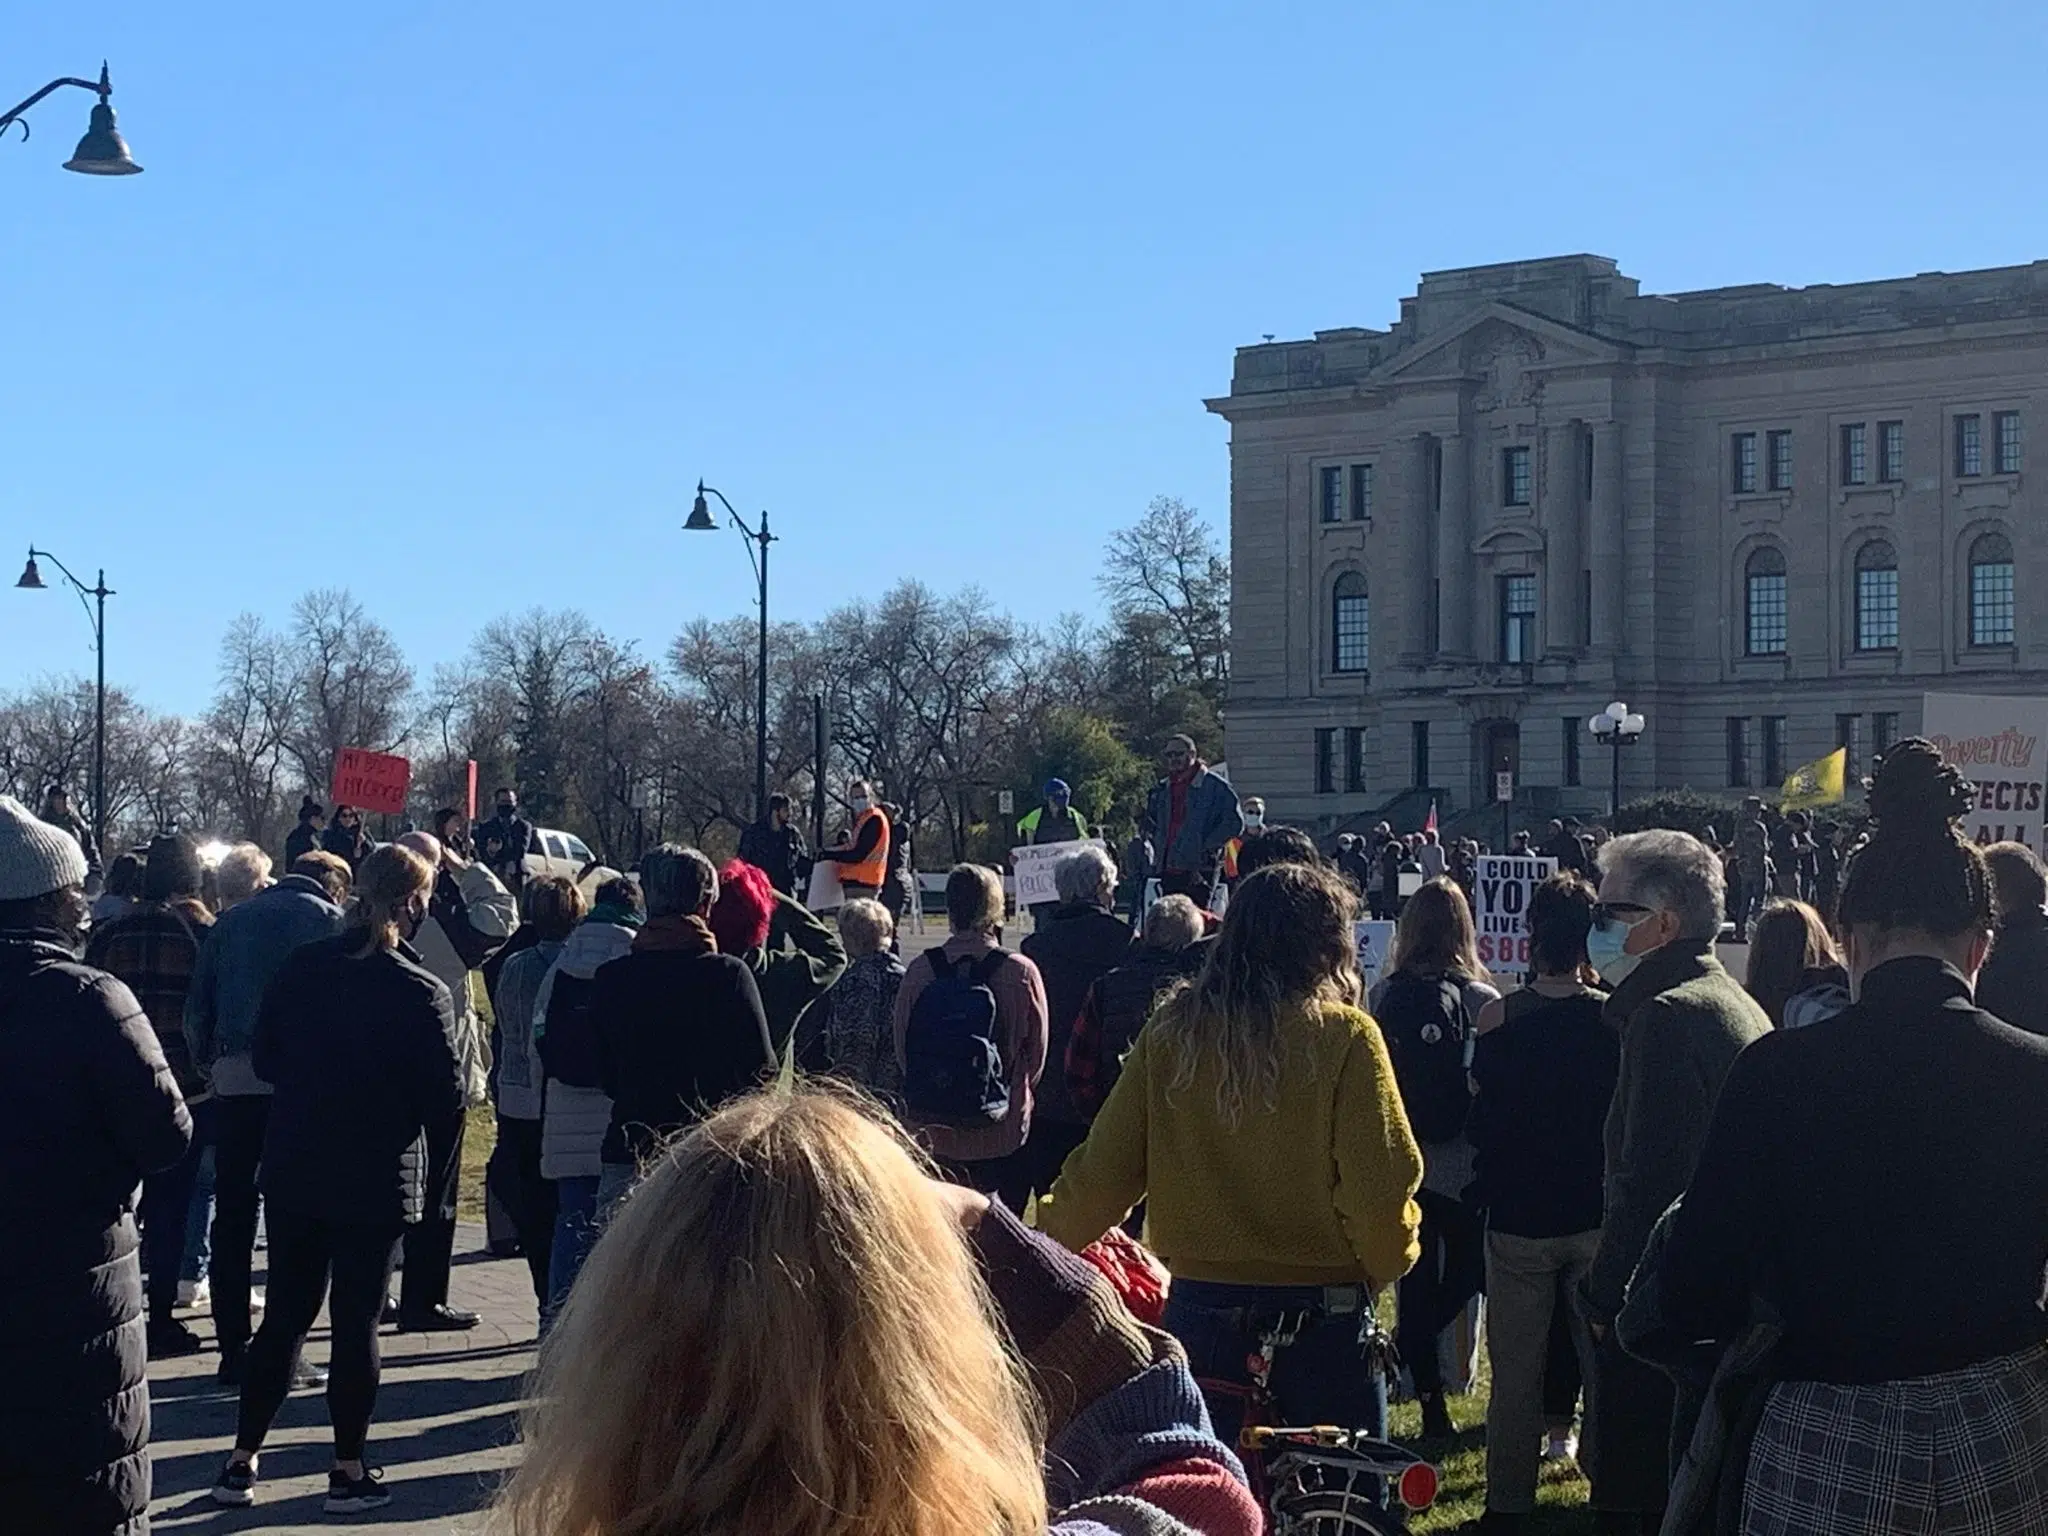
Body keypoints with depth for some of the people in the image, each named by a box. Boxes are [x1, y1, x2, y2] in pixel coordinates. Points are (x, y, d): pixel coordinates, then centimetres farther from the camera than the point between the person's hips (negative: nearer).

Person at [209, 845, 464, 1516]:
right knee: (357, 1322, 6)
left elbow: (265, 1060, 4)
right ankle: (348, 1472, 13)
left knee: (283, 1315, 14)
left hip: (291, 1170, 4)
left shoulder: (300, 967, -3)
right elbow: (446, 1097, -11)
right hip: (374, 1181, -4)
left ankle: (241, 1462, 19)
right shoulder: (422, 993, -16)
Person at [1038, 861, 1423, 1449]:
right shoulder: (1345, 1037, -10)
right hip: (1324, 1313, -3)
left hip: (1200, 1307, 3)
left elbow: (1104, 1170, 1)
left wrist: (1045, 1244, 17)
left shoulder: (1170, 1034, 0)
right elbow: (1379, 1186, -12)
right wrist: (1387, 1259, 8)